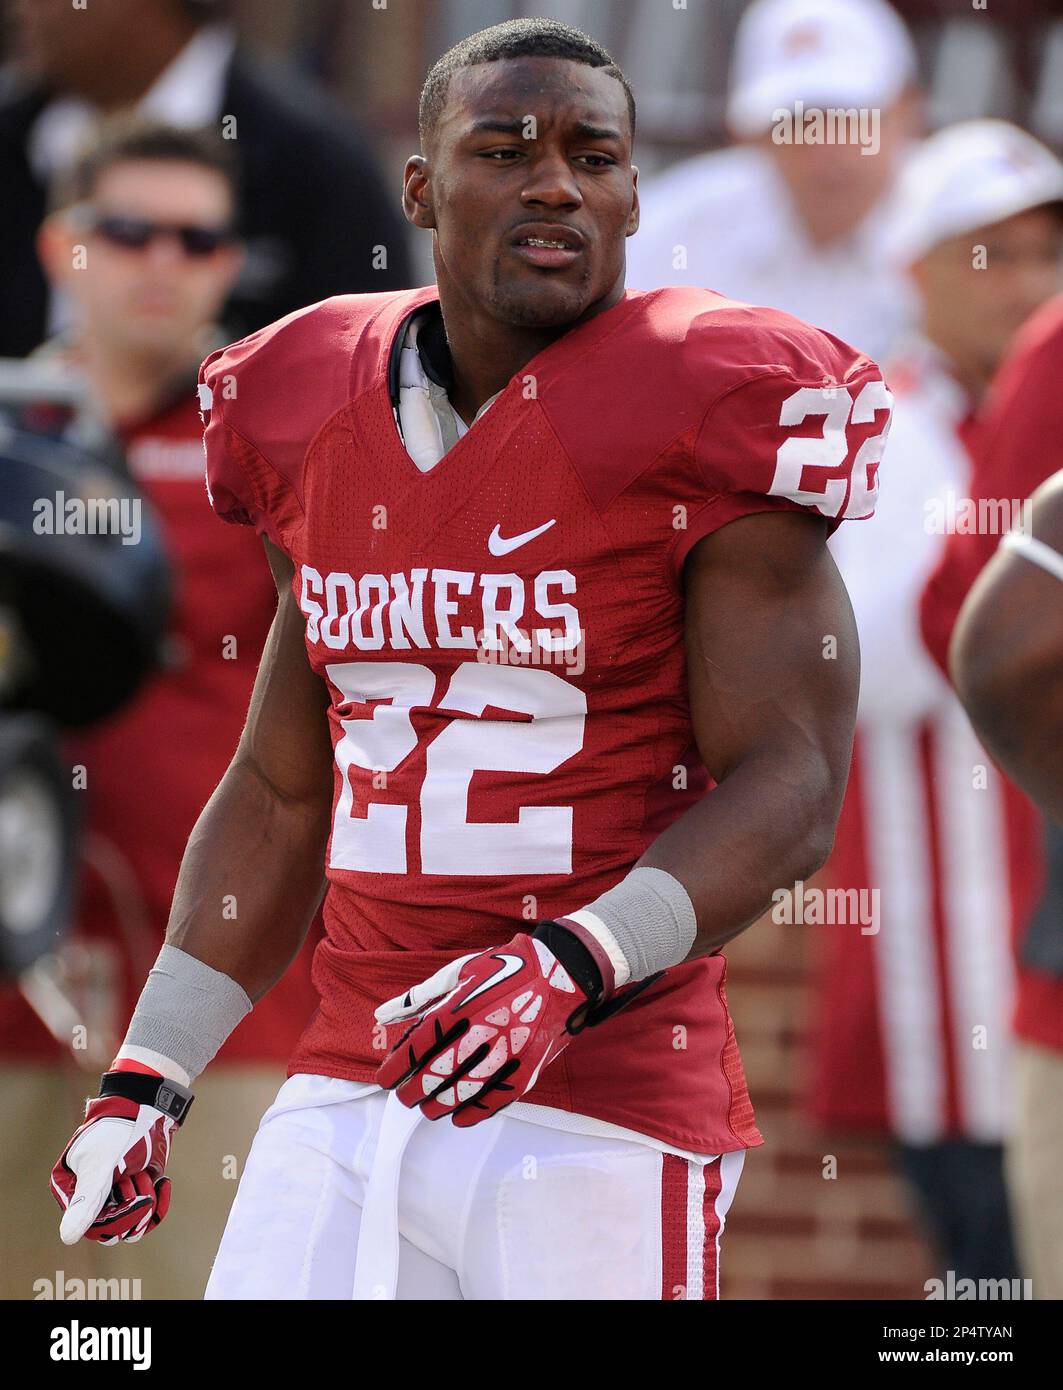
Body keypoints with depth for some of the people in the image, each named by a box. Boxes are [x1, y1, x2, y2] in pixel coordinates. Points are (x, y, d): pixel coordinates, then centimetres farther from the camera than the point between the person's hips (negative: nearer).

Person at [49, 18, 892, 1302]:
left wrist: (566, 968, -25)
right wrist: (143, 1082, 15)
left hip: (601, 1120, -5)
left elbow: (789, 791, -11)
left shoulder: (709, 413, -6)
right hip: (346, 1107, 5)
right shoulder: (321, 425, 10)